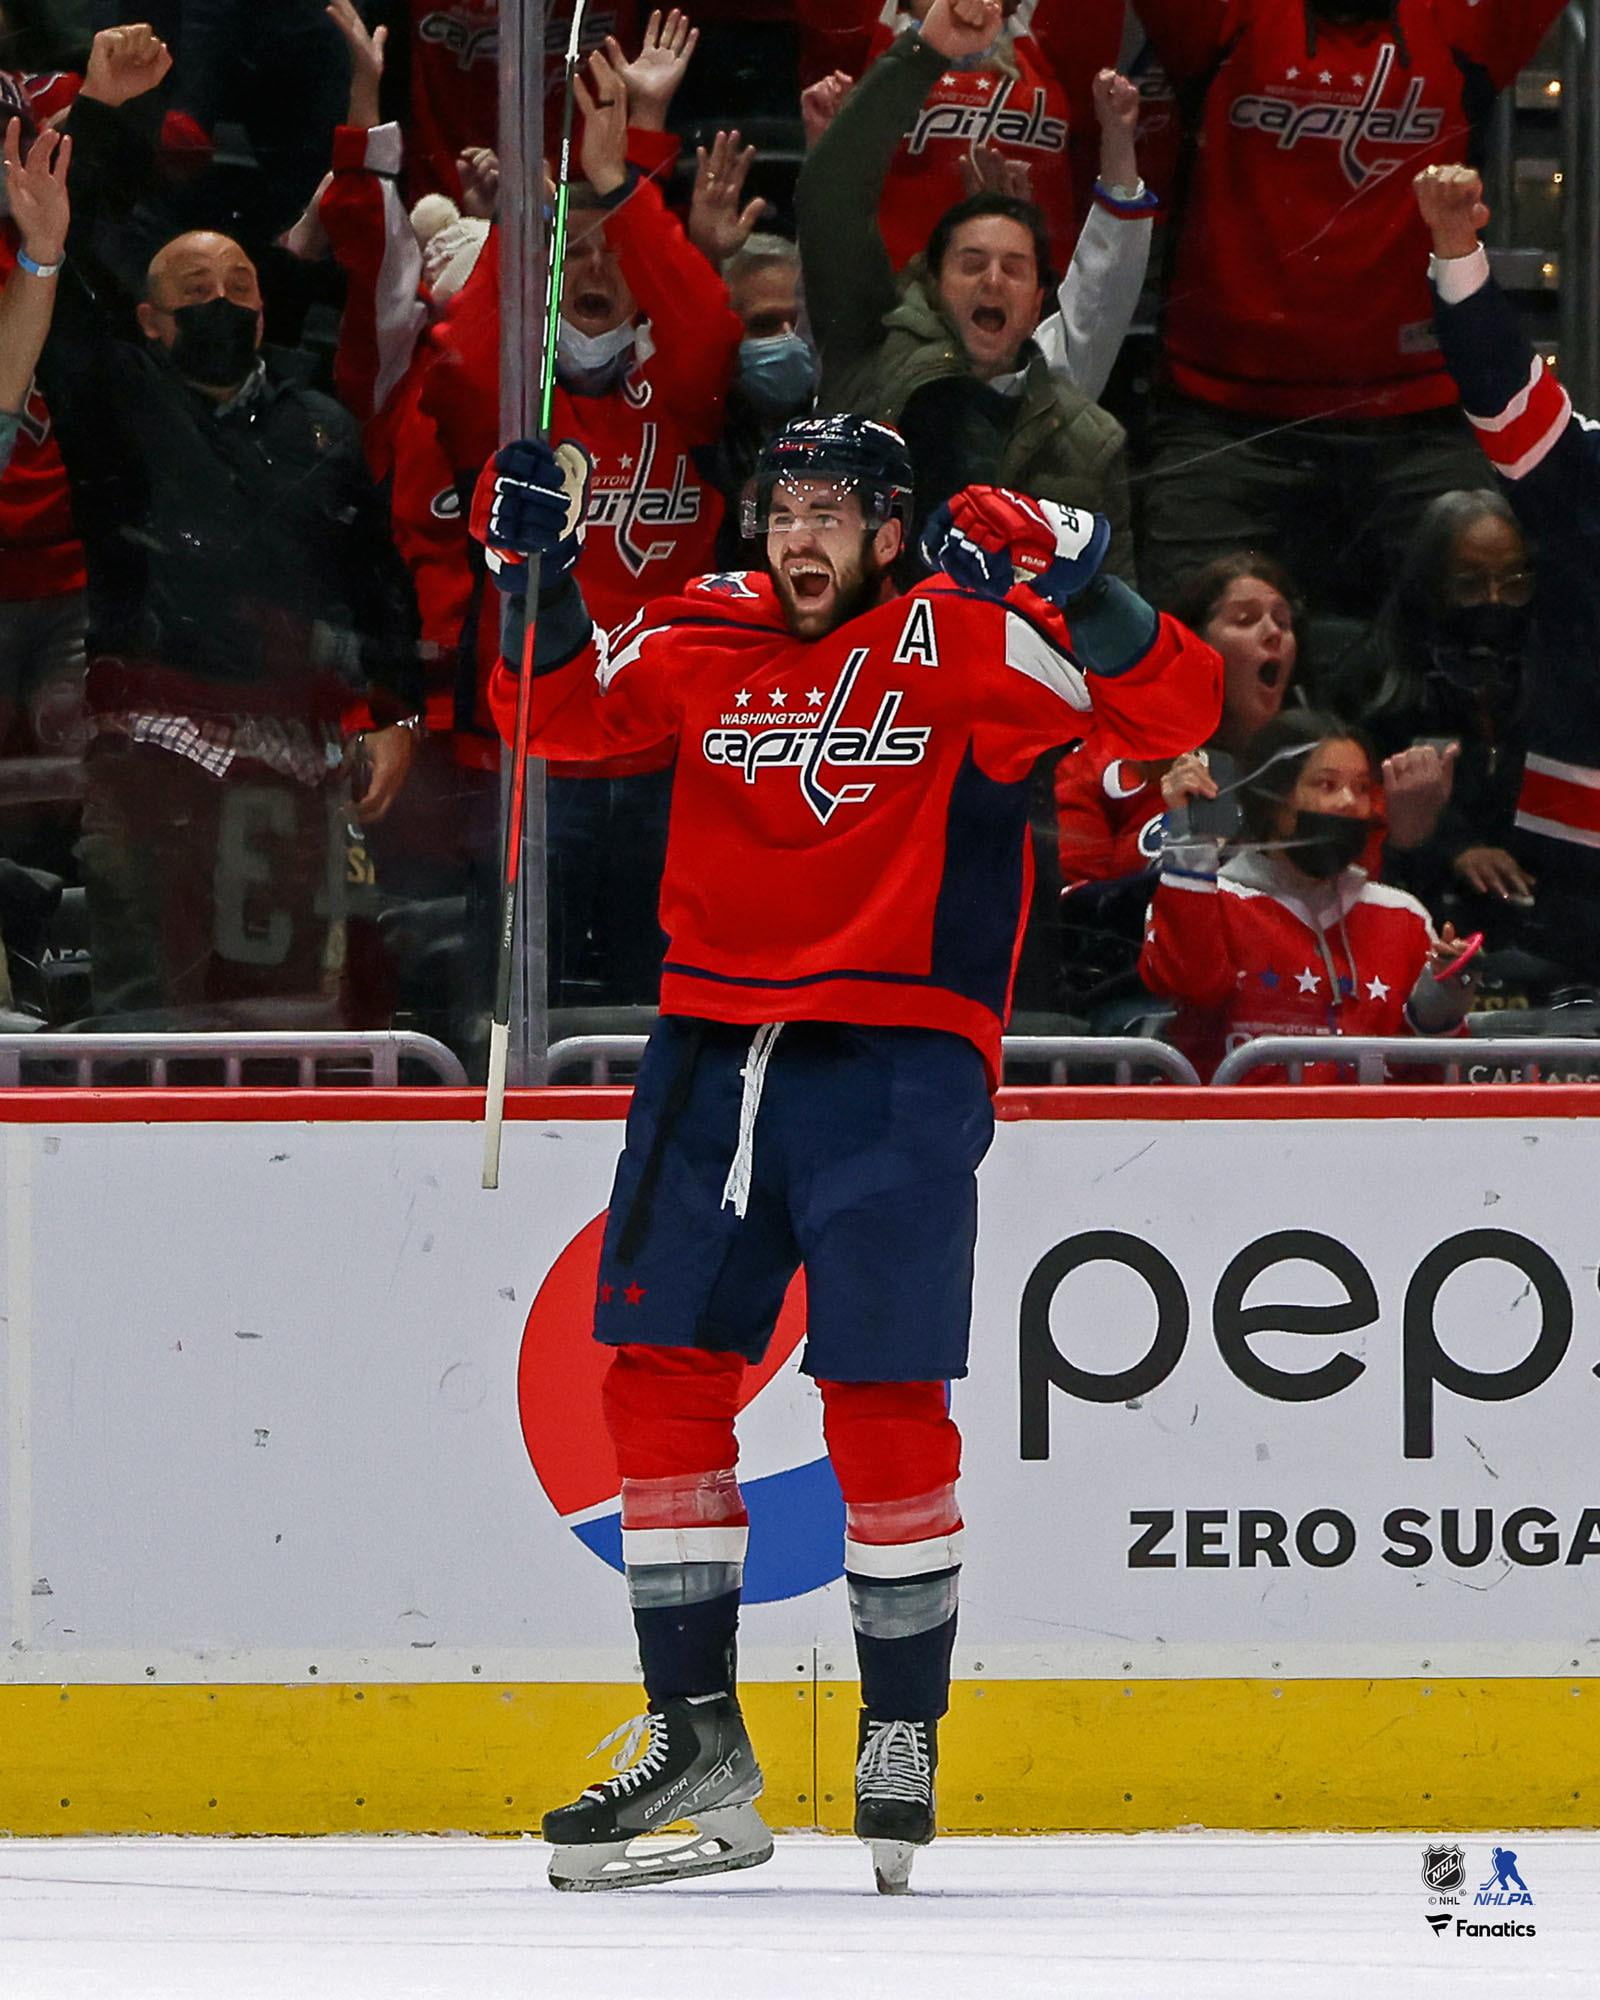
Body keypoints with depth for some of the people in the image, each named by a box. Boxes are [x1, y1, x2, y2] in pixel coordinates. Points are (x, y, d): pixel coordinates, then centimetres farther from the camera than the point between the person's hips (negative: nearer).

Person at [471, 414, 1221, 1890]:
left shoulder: (963, 641, -6)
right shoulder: (705, 637, 8)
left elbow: (1175, 711, -13)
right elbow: (564, 717, 18)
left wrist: (1075, 582, -27)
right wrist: (539, 577, 4)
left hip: (896, 1061, -5)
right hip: (714, 1043, 5)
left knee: (883, 1398, -8)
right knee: (660, 1371, 3)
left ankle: (904, 1732, 8)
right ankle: (698, 1737, 11)